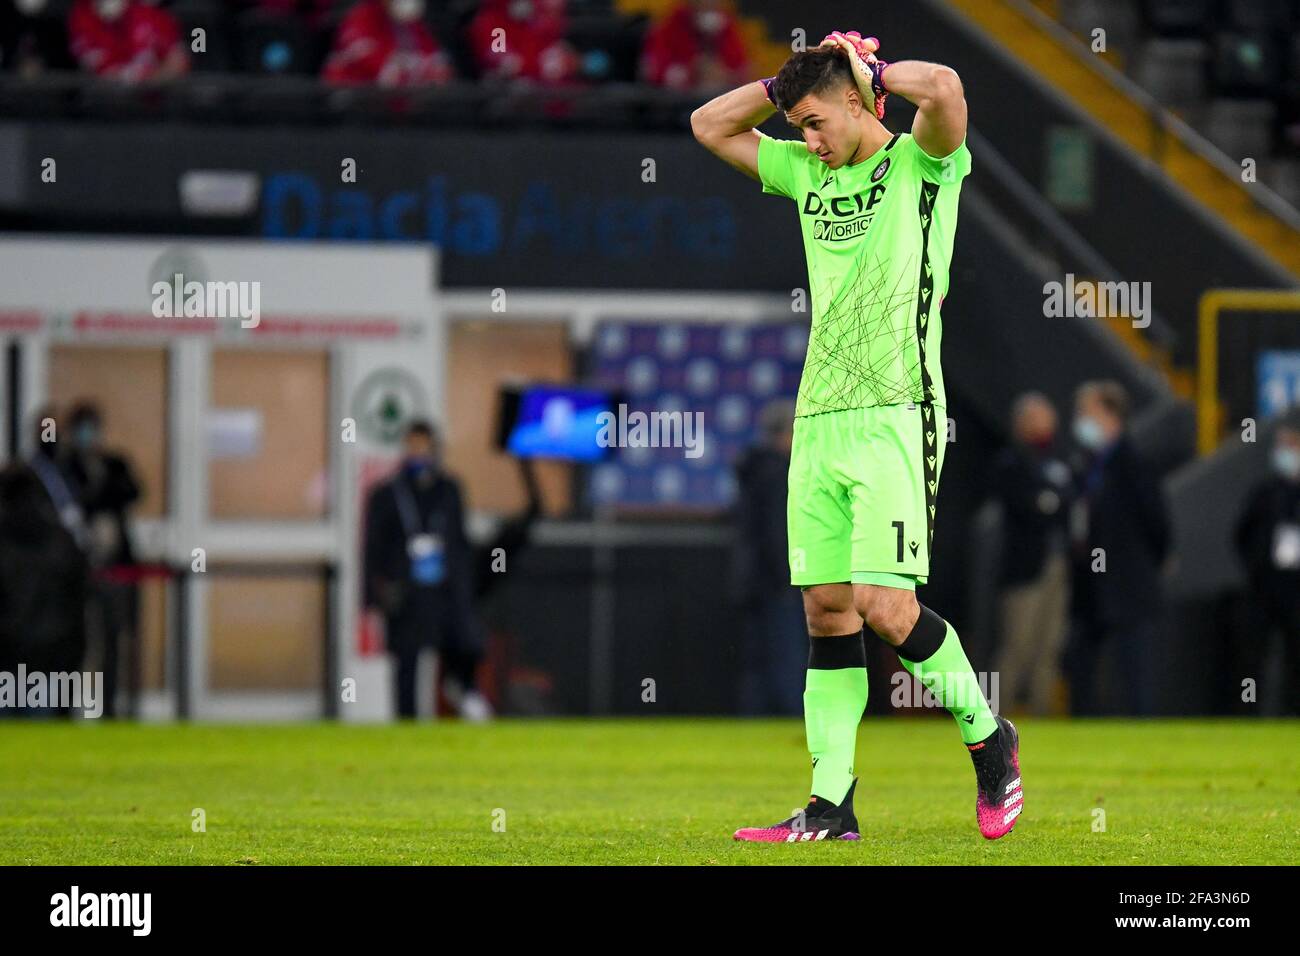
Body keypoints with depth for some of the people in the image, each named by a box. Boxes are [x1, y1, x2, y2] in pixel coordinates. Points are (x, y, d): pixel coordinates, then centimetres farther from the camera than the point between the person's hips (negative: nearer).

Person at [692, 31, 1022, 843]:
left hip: (894, 417, -7)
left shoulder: (920, 165, -3)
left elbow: (945, 89, -24)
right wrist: (789, 81, 13)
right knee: (826, 608, 3)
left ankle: (989, 737, 7)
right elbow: (710, 126, 26)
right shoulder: (808, 173, 17)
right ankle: (831, 806, 4)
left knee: (884, 604, -14)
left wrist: (871, 68, -6)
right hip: (819, 419, 7)